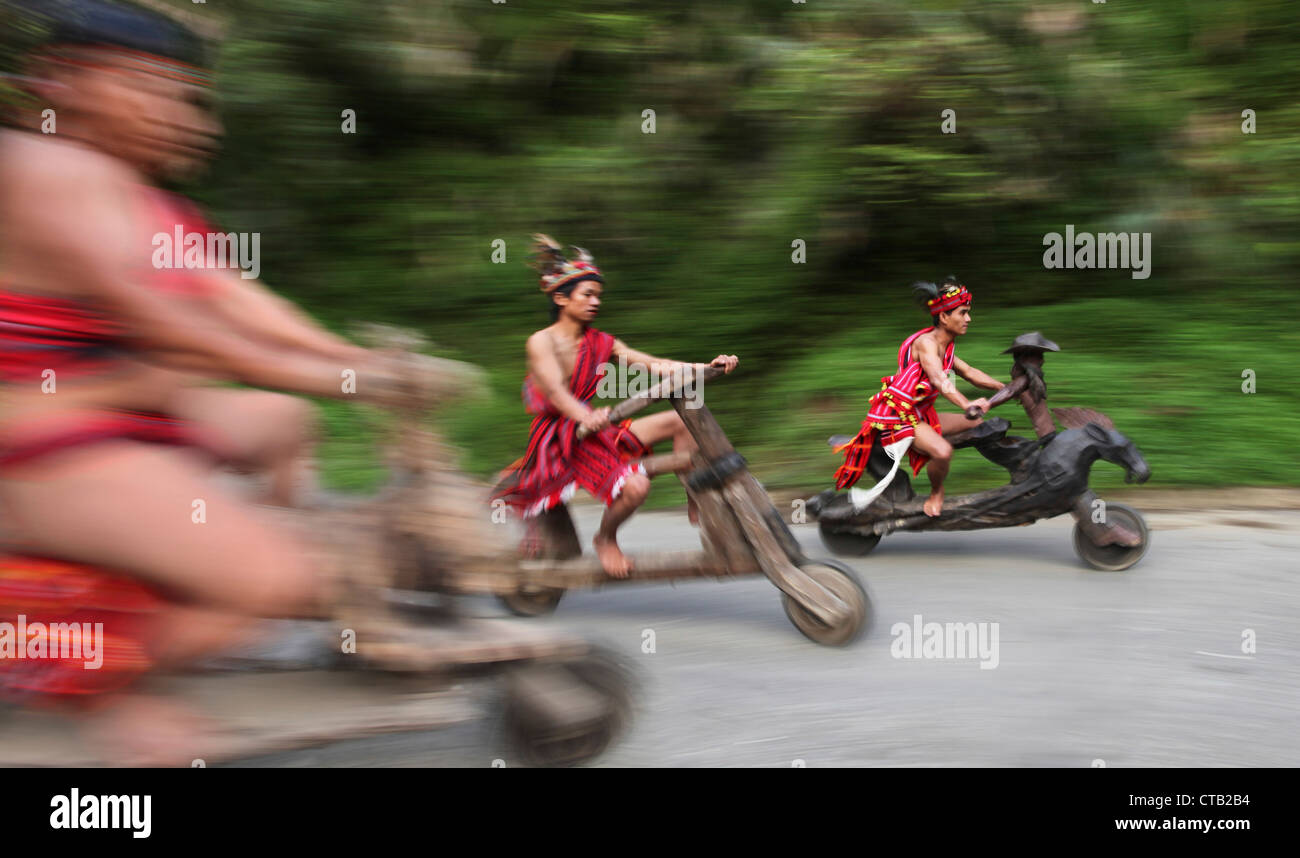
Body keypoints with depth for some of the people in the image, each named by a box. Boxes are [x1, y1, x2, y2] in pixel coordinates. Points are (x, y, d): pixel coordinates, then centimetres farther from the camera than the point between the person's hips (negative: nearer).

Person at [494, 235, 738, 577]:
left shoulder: (600, 343, 9)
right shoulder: (541, 342, -10)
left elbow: (652, 364, -2)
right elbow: (555, 389, -28)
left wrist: (706, 366, -16)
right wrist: (586, 417, -50)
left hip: (591, 431, 7)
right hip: (557, 440, -7)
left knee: (683, 420, -5)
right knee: (634, 485, -30)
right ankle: (605, 539, 0)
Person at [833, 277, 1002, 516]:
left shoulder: (946, 347, 9)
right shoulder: (926, 342, -21)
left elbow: (969, 373, 19)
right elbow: (939, 379, -38)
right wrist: (967, 405, -53)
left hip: (918, 414, 10)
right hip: (894, 416, -9)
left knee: (978, 424, 10)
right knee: (943, 451, -32)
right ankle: (936, 493, -2)